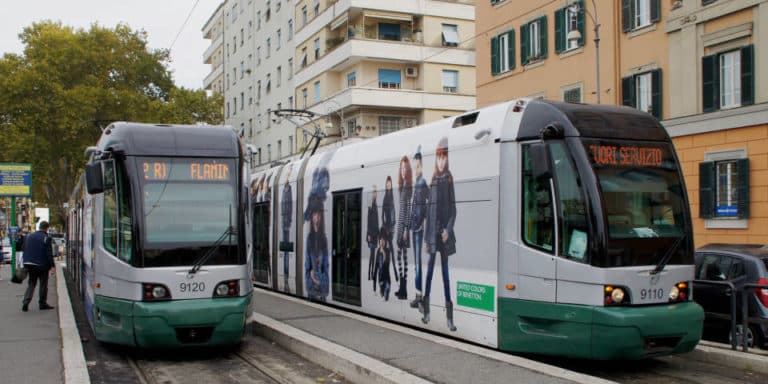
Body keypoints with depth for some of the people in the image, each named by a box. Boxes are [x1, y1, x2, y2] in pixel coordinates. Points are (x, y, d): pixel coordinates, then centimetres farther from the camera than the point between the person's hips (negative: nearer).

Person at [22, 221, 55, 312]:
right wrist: (51, 265, -9)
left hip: (30, 264, 5)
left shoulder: (29, 237, 8)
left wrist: (25, 264, 15)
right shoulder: (47, 238, -11)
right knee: (43, 284, 6)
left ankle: (25, 302, -2)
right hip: (42, 265, -5)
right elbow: (49, 253, -14)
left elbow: (25, 251, 11)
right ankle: (42, 303, 12)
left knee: (31, 284, 12)